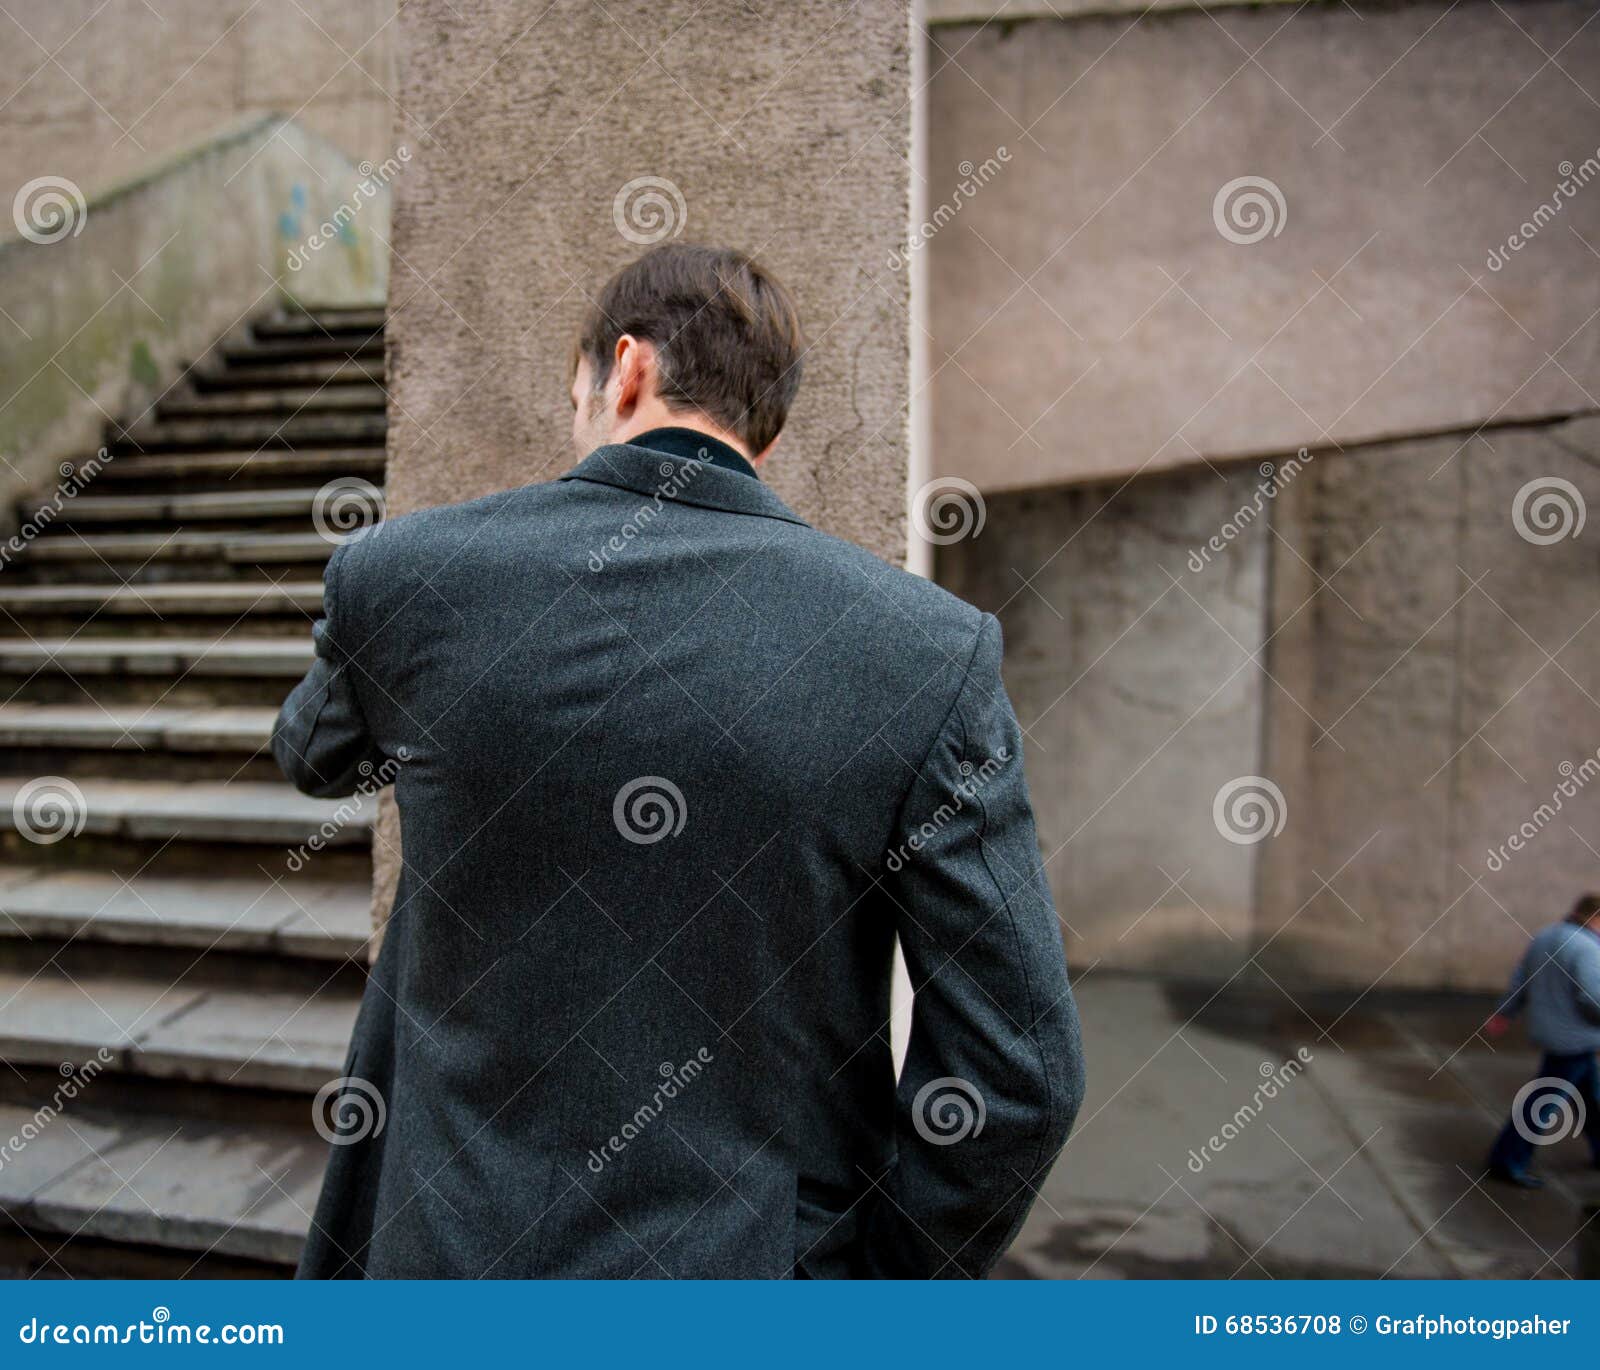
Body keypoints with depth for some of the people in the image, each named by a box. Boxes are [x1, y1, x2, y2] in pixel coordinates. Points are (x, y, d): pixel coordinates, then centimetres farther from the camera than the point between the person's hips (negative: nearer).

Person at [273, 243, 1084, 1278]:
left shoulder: (404, 575, -10)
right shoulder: (934, 650, -13)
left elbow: (316, 758, 14)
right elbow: (1019, 1072, -12)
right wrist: (876, 1289, 1)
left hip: (464, 1244, 1)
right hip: (757, 1291, 0)